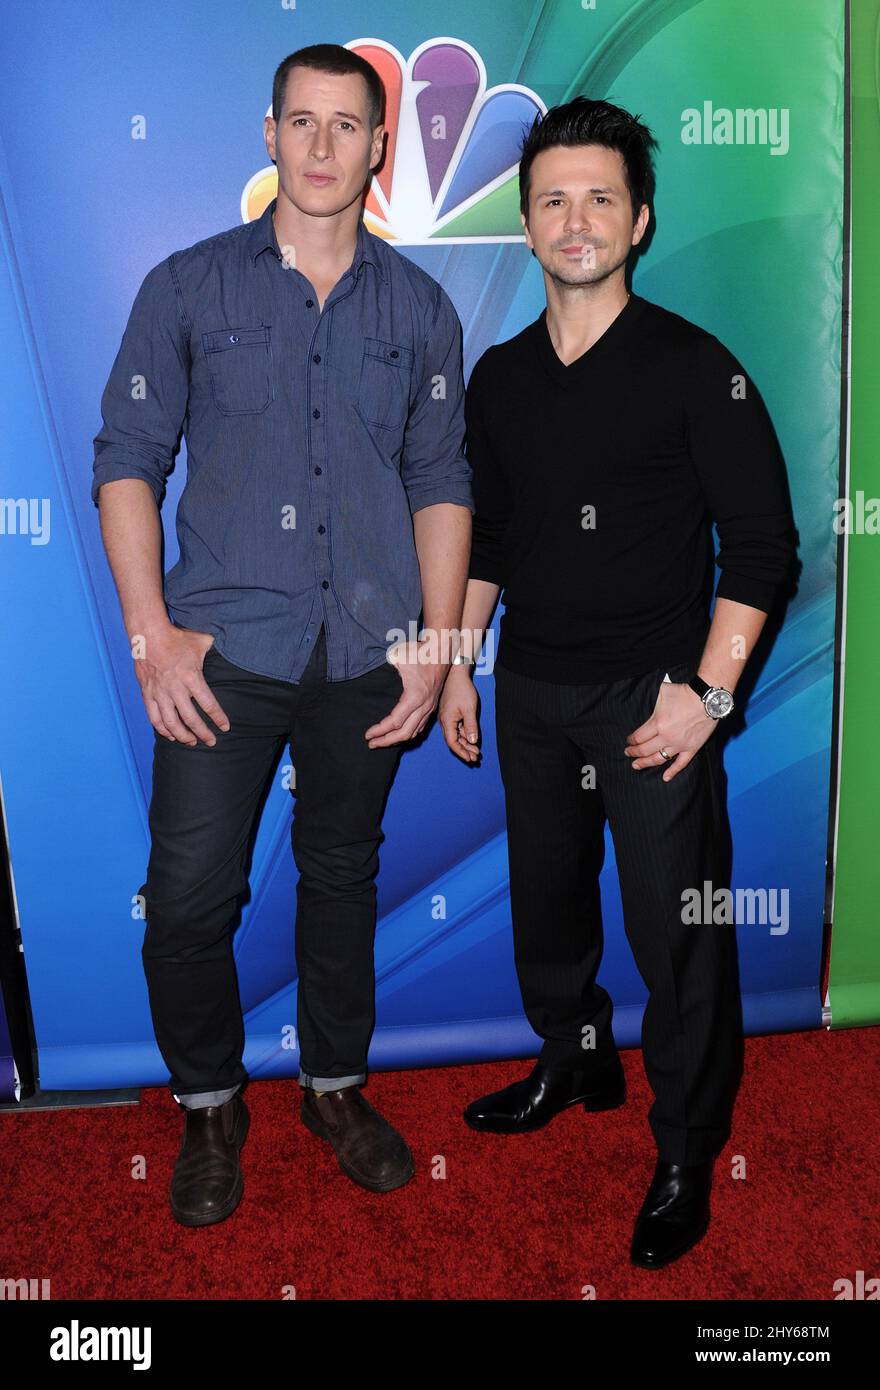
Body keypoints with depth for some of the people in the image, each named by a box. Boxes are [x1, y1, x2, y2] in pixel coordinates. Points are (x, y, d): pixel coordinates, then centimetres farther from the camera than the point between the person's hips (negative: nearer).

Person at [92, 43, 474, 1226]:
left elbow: (441, 482, 8)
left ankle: (335, 1083, 35)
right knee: (188, 897, -1)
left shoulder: (420, 309, 8)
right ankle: (210, 1104, 24)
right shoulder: (190, 287, 3)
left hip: (368, 655, 2)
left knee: (343, 876, 13)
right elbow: (127, 458, 2)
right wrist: (151, 632, -7)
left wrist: (437, 645, 0)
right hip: (223, 649, -1)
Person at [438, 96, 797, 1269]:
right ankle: (575, 1061, 42)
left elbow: (762, 540, -9)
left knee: (676, 931, 1)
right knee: (545, 896, 17)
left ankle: (687, 1153, 20)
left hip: (653, 695, -5)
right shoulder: (500, 377, 8)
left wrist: (707, 690, -14)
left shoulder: (693, 368, -7)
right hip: (531, 690, 5)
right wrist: (458, 664, 12)